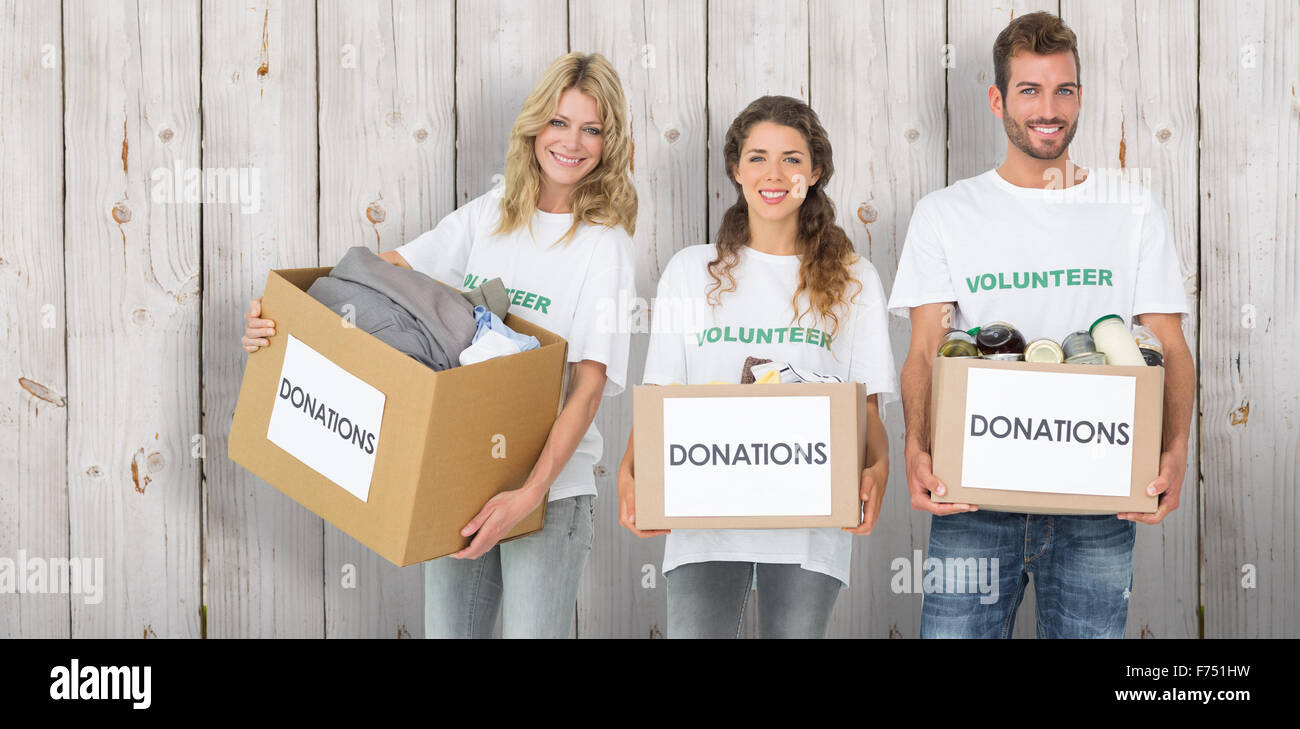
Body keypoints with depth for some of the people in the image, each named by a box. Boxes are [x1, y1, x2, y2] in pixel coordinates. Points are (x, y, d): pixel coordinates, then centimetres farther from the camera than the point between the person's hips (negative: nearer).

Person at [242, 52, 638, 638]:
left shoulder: (604, 244, -7)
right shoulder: (487, 217, 8)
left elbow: (590, 384, -14)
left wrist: (532, 492, -25)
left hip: (550, 486, -4)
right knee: (446, 630, 11)